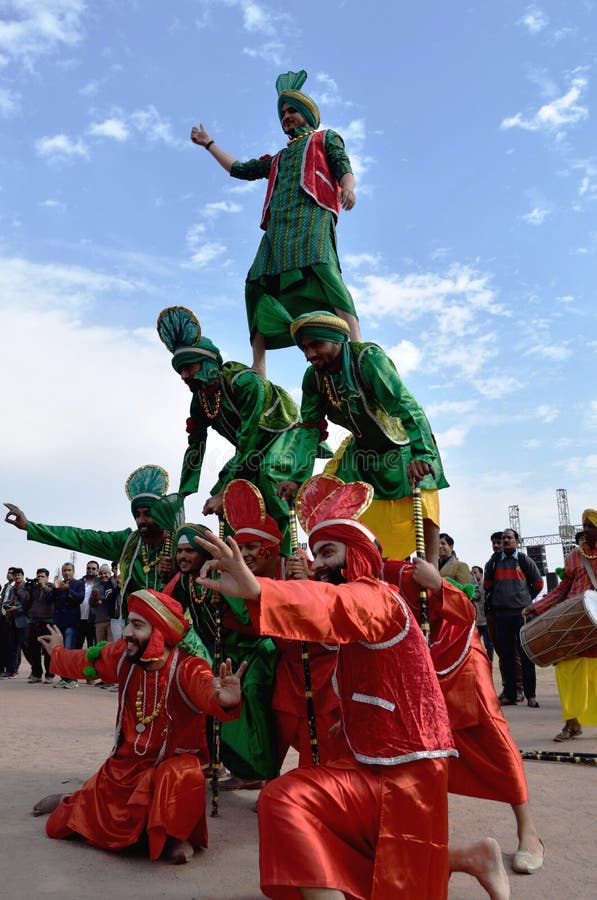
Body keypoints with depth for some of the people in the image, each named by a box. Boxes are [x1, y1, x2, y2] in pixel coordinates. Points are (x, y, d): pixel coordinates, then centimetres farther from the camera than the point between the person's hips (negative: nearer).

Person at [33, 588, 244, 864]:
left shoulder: (186, 668, -27)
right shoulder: (123, 656, -9)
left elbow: (208, 689, -50)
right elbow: (85, 661, 14)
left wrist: (226, 701, -75)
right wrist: (57, 653, 33)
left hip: (169, 766, -5)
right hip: (124, 765, 6)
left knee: (182, 777, -41)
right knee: (60, 825, 14)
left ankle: (175, 834, -9)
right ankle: (70, 804, 52)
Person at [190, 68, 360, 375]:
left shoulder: (326, 138, 26)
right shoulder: (279, 158, 39)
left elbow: (344, 166, 8)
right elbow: (240, 169, 43)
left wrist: (347, 187, -15)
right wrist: (209, 144, 49)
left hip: (312, 213, -6)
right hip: (279, 224, 6)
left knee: (321, 268, -32)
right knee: (258, 285, -11)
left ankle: (357, 347, -45)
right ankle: (257, 370, -16)